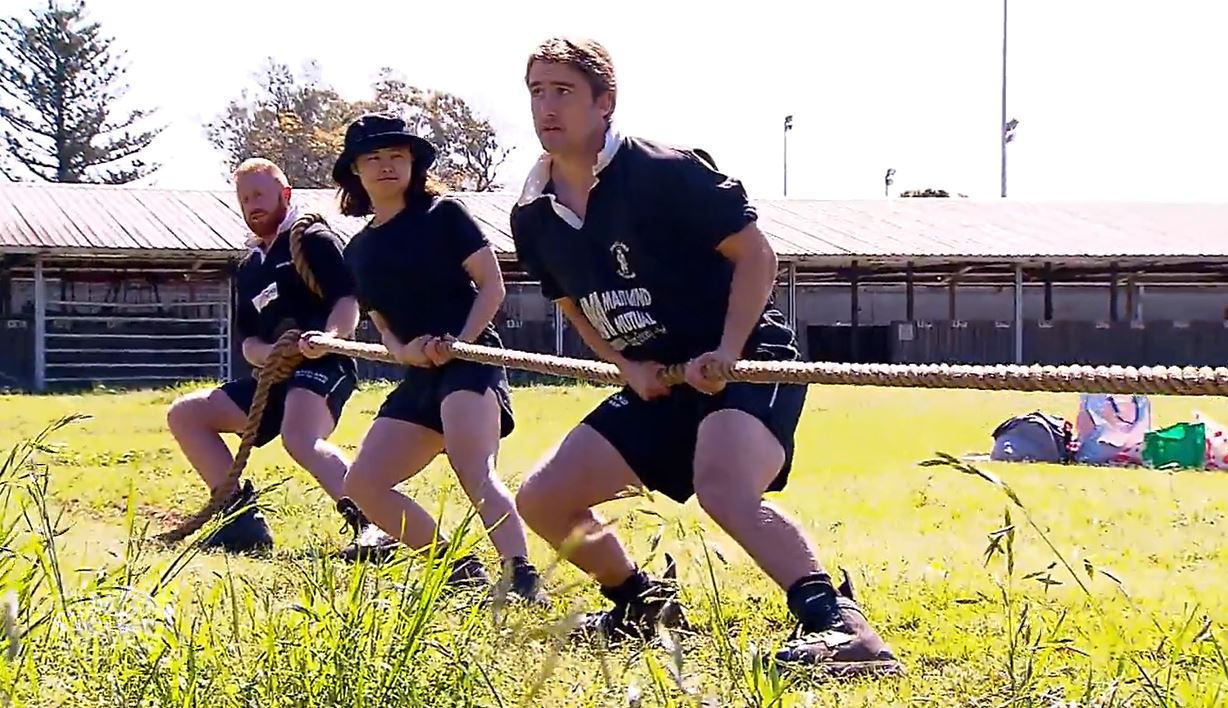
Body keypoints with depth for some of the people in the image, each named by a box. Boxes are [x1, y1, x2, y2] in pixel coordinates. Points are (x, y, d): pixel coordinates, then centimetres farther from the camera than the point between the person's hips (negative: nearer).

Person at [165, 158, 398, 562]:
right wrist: (269, 354, -8)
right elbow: (249, 342, 17)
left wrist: (329, 336, -32)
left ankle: (374, 524, -44)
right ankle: (243, 519, 1)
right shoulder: (248, 270, 23)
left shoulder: (314, 240, 2)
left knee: (300, 440, -38)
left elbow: (349, 301, -10)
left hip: (322, 365, -9)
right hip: (275, 374, 9)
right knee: (184, 415, 8)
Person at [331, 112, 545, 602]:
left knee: (475, 473, -30)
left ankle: (522, 580, -42)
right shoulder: (360, 249, 17)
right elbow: (382, 322, 19)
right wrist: (406, 352, -5)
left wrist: (460, 342, -18)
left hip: (470, 361, -8)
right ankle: (461, 568, 2)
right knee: (362, 484, -2)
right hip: (420, 377, 8)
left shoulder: (442, 214, 1)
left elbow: (492, 284, -3)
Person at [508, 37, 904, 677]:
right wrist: (628, 366, 0)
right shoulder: (534, 218, 3)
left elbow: (755, 254, -12)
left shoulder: (664, 171, -16)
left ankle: (839, 625, -45)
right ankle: (643, 604, 25)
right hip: (656, 383, 8)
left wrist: (726, 354, -22)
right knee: (541, 499, 2)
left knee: (723, 487, -37)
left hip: (745, 362, -8)